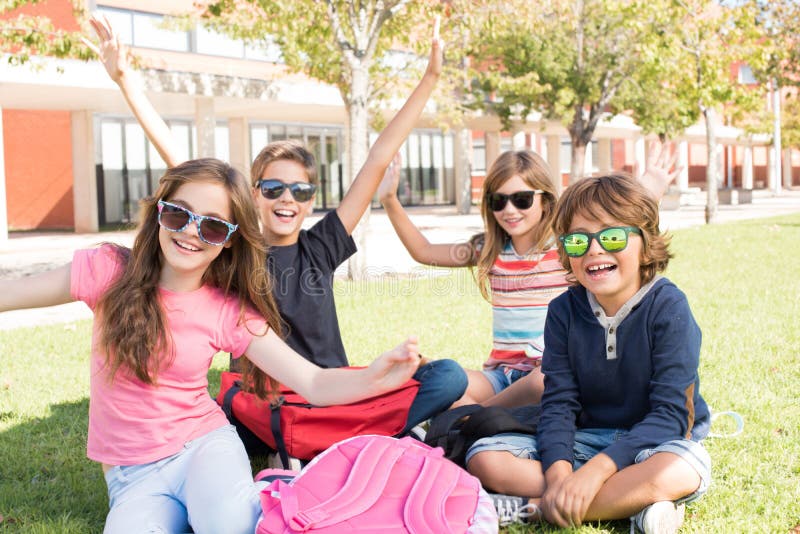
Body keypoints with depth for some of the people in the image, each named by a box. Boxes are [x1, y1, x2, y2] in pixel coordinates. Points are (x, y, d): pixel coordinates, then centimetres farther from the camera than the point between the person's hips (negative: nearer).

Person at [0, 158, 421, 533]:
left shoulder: (229, 312, -6)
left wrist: (373, 380, -32)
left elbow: (313, 384, -12)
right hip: (133, 474, 1)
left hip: (206, 445, -1)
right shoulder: (110, 270, -8)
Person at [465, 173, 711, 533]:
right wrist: (559, 472, -26)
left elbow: (670, 413, -20)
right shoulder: (564, 311, -2)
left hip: (655, 439, -3)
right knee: (483, 458, -17)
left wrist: (596, 469, -30)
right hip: (588, 439, 4)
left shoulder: (668, 307, -14)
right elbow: (559, 402, -6)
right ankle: (629, 502, -22)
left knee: (681, 470, -39)